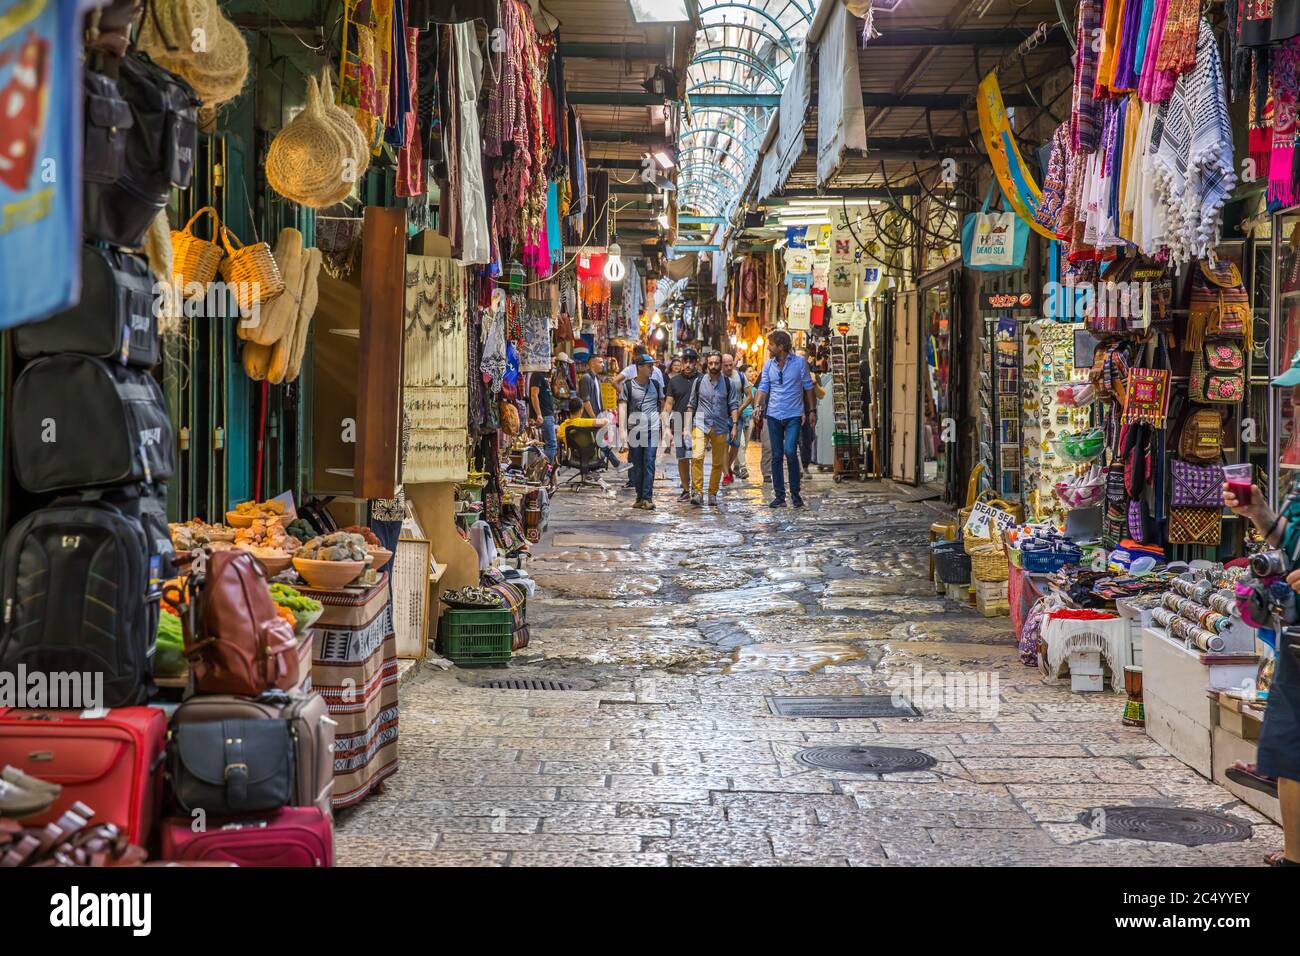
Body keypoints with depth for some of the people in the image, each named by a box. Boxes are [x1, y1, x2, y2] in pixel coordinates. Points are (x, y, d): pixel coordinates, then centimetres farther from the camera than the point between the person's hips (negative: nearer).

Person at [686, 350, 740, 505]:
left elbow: (734, 405, 5)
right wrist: (688, 424, 7)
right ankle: (697, 492, -19)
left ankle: (713, 493, 17)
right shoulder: (699, 381, 7)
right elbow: (691, 404, 12)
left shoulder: (728, 383, 5)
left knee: (718, 463, 5)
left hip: (720, 427, 1)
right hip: (701, 424, -1)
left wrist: (734, 425, -5)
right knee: (697, 457, -19)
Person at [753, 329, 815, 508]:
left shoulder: (799, 362, -1)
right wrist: (759, 407, -9)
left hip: (794, 415, -4)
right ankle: (779, 496, 11)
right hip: (774, 415, 4)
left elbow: (808, 386, 4)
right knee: (776, 456, 5)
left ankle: (795, 493, -4)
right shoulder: (768, 365, 7)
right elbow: (763, 388, 7)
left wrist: (811, 410, 2)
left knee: (790, 451, -17)